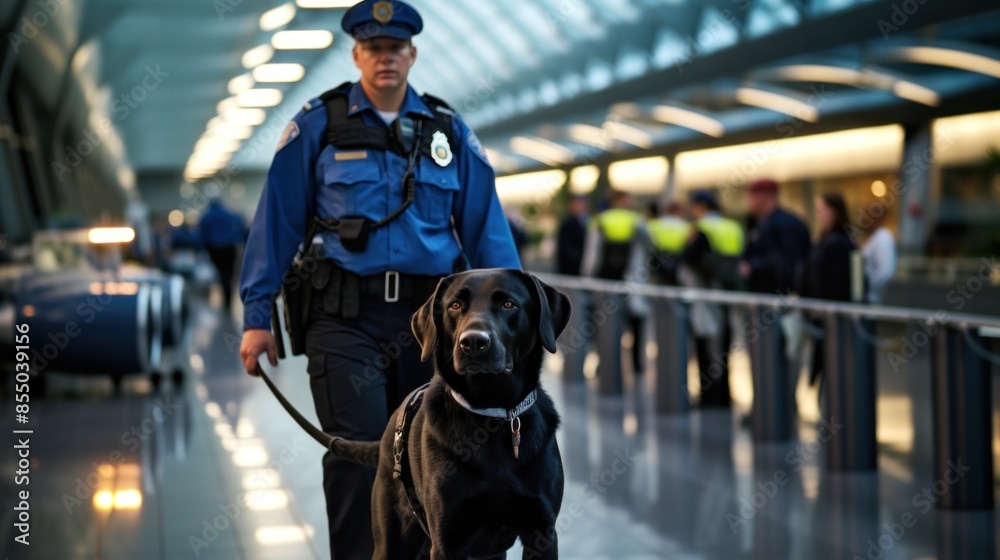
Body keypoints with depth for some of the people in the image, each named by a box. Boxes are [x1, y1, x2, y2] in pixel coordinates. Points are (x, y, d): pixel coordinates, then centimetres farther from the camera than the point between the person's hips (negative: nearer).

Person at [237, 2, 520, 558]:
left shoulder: (449, 130, 10)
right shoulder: (318, 125, 3)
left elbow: (486, 227, 8)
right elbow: (276, 223, 2)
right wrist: (257, 315, -3)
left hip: (427, 316, 3)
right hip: (347, 319, -3)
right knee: (358, 456, -9)